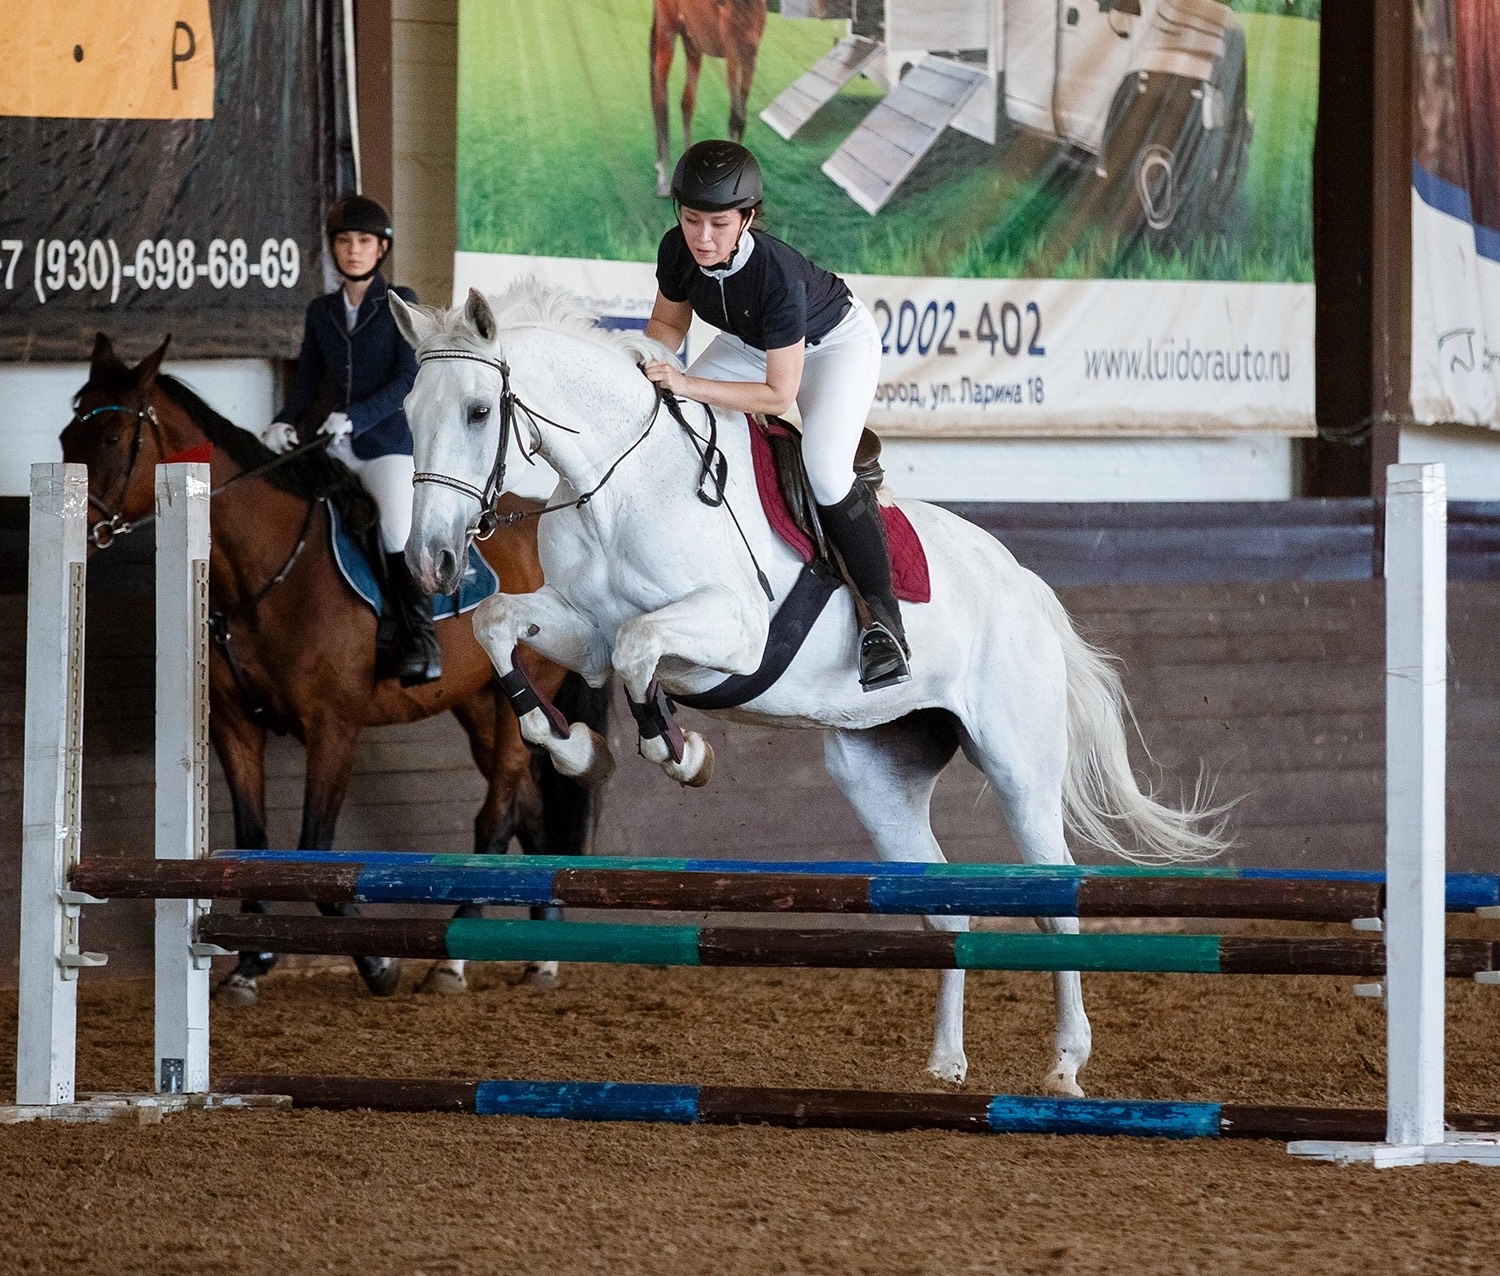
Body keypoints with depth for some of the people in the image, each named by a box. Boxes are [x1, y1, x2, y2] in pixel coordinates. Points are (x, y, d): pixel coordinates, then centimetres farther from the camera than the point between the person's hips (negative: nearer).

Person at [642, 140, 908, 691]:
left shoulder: (777, 277, -42)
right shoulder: (678, 252, -25)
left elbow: (779, 393, -36)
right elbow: (668, 322, -4)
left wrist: (690, 385, -42)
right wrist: (650, 365, -26)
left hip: (836, 342, -7)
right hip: (751, 341, 7)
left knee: (825, 471, -27)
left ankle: (882, 615, -16)